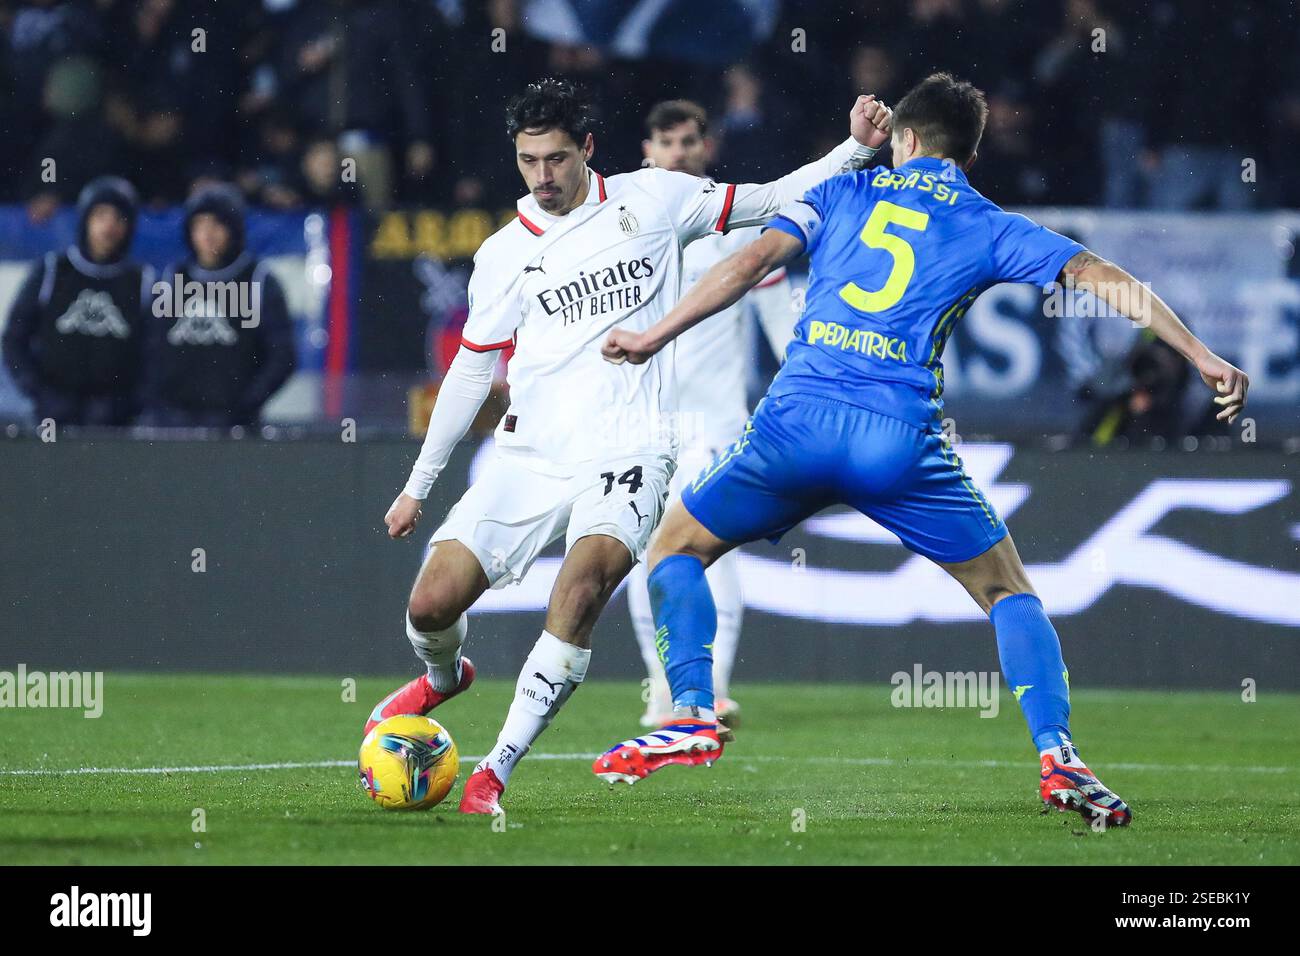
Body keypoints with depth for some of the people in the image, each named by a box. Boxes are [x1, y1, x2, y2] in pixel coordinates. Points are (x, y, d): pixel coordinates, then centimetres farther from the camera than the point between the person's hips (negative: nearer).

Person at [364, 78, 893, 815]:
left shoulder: (652, 200, 5)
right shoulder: (504, 255, 9)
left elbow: (771, 201, 11)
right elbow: (472, 369, 16)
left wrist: (856, 150, -2)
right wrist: (419, 485, 18)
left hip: (625, 455, -3)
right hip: (530, 457, 3)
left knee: (582, 589, -29)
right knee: (432, 605, -7)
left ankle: (495, 774, -22)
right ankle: (444, 677, 33)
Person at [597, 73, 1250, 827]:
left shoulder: (844, 193, 18)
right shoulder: (991, 228, 15)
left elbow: (753, 262, 8)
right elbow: (1098, 277, 6)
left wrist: (655, 338, 12)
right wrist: (1202, 356, 6)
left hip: (799, 417, 0)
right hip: (903, 439, 0)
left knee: (679, 547, 19)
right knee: (1008, 589, 16)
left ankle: (693, 715, -1)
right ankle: (1057, 756, -2)